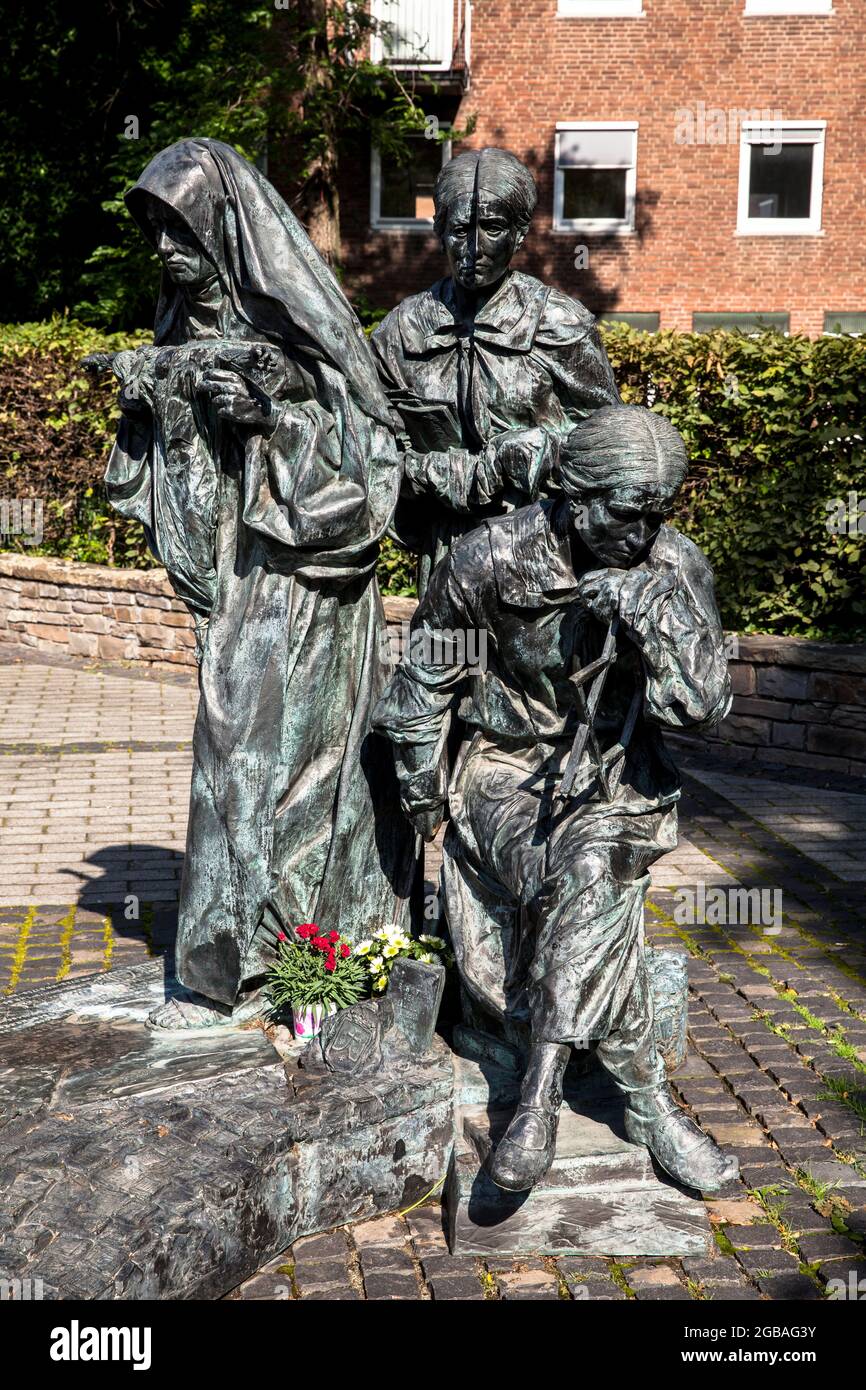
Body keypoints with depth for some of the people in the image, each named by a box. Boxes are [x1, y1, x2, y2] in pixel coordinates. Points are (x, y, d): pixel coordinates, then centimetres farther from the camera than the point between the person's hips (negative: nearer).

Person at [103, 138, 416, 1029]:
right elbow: (167, 459, 14)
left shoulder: (296, 320, -10)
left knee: (262, 748, -4)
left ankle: (233, 969, 6)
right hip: (233, 568, 7)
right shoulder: (187, 326, 11)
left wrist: (272, 413, -21)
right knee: (238, 747, 9)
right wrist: (148, 402, -5)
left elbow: (364, 445, -10)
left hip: (300, 572, -7)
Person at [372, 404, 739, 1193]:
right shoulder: (495, 559, -15)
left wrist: (648, 608, -32)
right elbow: (427, 672, 2)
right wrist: (421, 784, 7)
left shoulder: (677, 568, -10)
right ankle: (646, 1100, -8)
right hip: (510, 770, 0)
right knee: (592, 889, -29)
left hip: (616, 773, 1)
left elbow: (705, 703, -19)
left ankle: (542, 1093, -27)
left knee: (591, 874, -32)